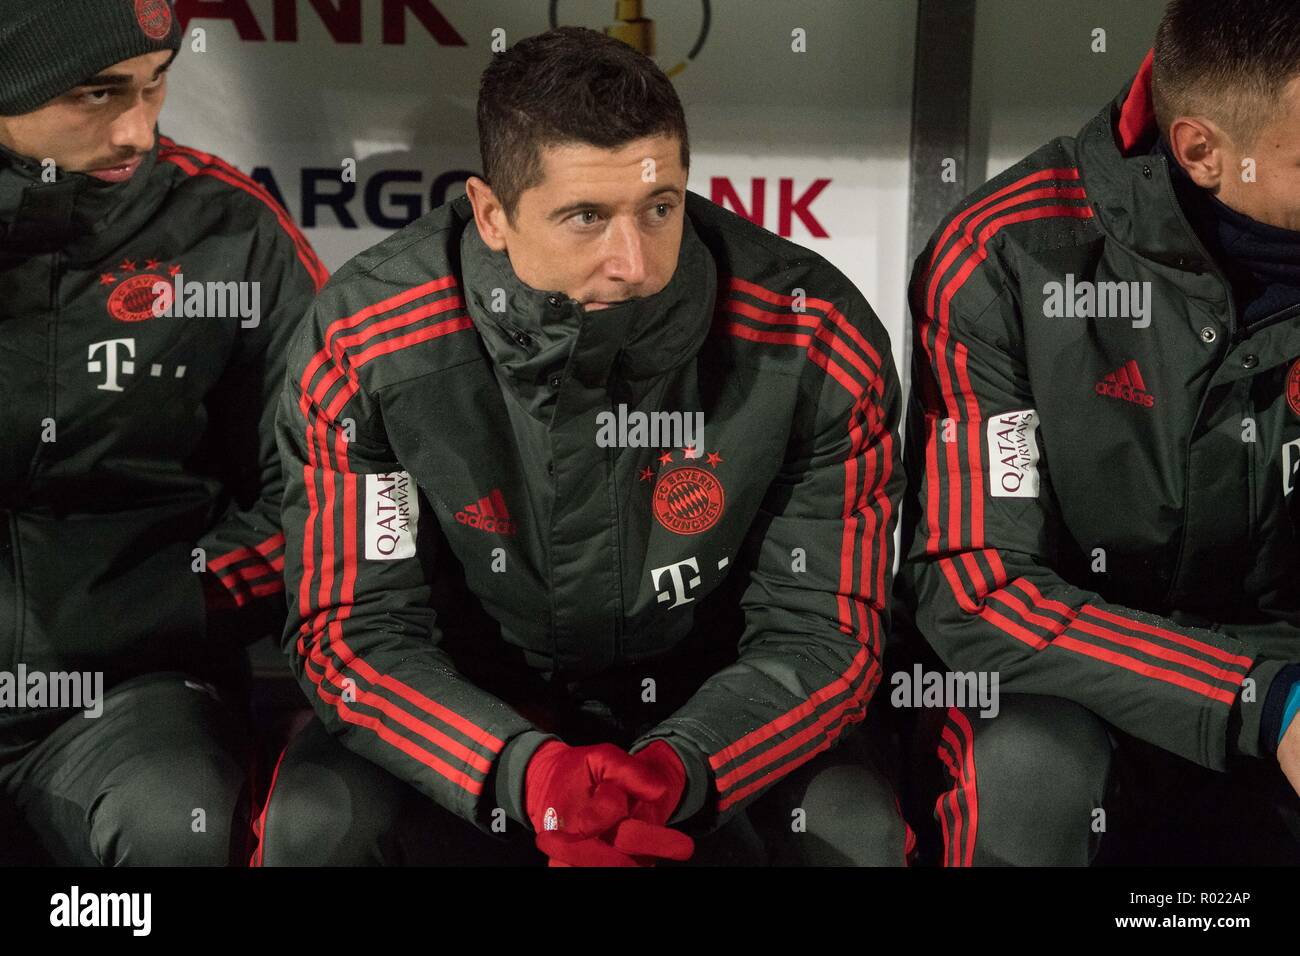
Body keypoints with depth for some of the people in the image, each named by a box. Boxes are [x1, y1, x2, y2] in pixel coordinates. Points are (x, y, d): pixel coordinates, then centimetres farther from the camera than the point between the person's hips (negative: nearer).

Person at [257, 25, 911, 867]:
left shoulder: (819, 345, -20)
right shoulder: (364, 349, -20)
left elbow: (820, 631, -14)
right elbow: (356, 629, -16)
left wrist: (674, 770, -35)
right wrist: (530, 774, -35)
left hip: (712, 709, 0)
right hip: (471, 706, 1)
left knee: (852, 831, -27)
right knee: (319, 823, -26)